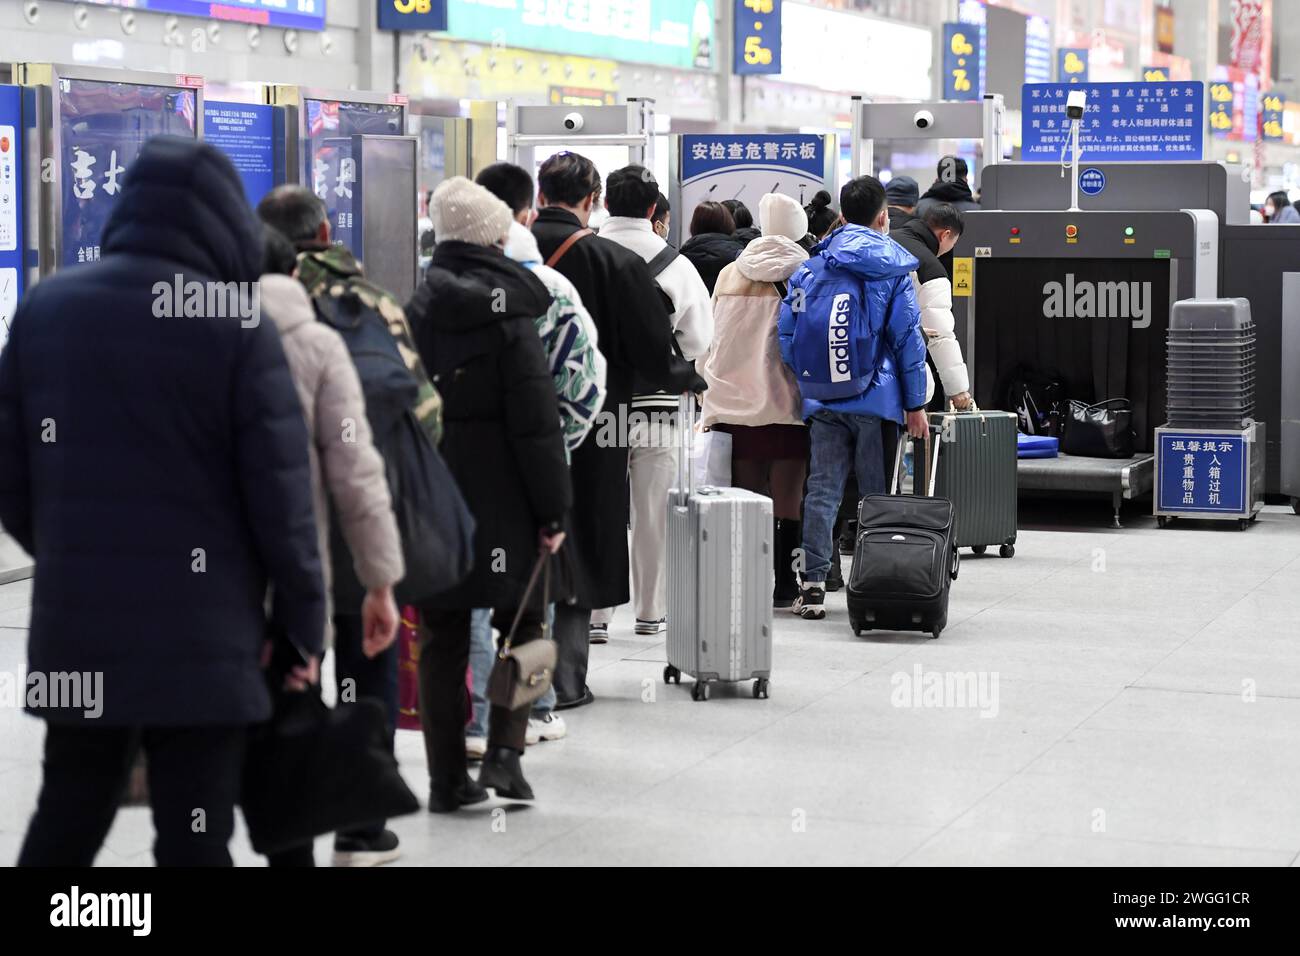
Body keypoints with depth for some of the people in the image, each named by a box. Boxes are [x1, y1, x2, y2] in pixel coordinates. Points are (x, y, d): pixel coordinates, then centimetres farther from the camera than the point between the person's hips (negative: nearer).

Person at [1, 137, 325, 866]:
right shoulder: (236, 324, -10)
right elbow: (279, 493, -10)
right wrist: (305, 620, 1)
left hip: (74, 625, 5)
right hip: (202, 638, -4)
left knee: (65, 822, 19)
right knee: (193, 839, 4)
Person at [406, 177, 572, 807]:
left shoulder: (414, 314, 6)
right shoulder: (508, 316, -10)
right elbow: (537, 425, -12)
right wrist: (553, 511, -7)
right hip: (501, 505, -4)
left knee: (441, 638, 9)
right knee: (522, 625, 11)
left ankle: (447, 777, 12)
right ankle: (504, 751, -2)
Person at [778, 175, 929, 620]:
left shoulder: (808, 269, 8)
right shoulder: (892, 269, -1)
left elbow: (786, 333, 8)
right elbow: (908, 339, -3)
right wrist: (915, 404, 0)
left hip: (822, 400, 3)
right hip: (876, 399, -3)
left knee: (822, 489, 4)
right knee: (878, 495, 5)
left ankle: (813, 583, -1)